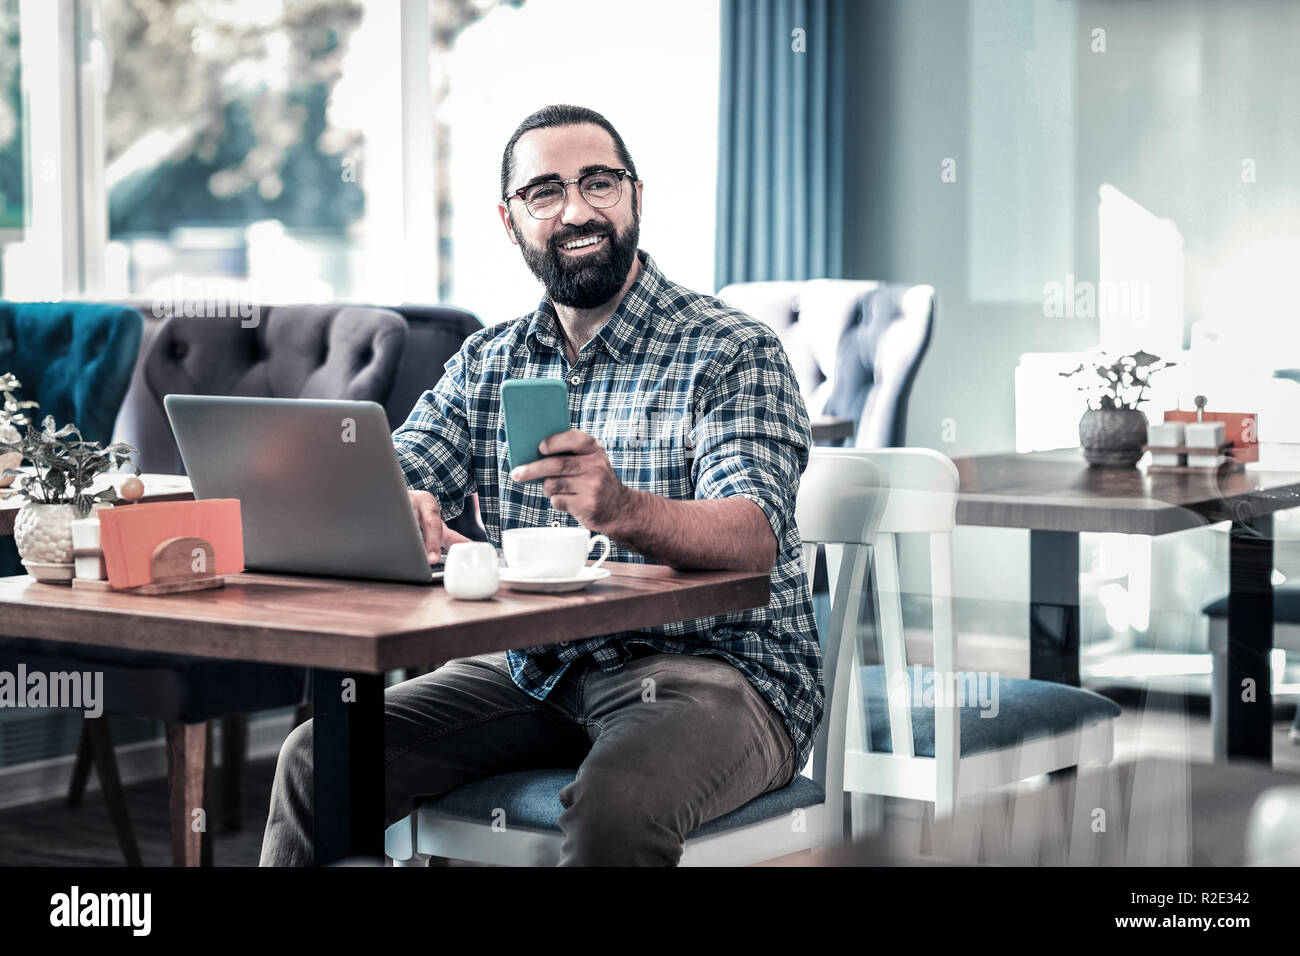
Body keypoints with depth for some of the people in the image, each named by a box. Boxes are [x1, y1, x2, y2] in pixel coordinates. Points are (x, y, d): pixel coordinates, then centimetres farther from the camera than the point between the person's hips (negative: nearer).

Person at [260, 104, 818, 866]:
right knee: (316, 762, -13)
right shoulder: (487, 362, 13)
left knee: (617, 802, -36)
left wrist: (623, 510, -43)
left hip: (718, 668, -5)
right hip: (536, 672, 5)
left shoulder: (735, 353, -6)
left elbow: (755, 538, -21)